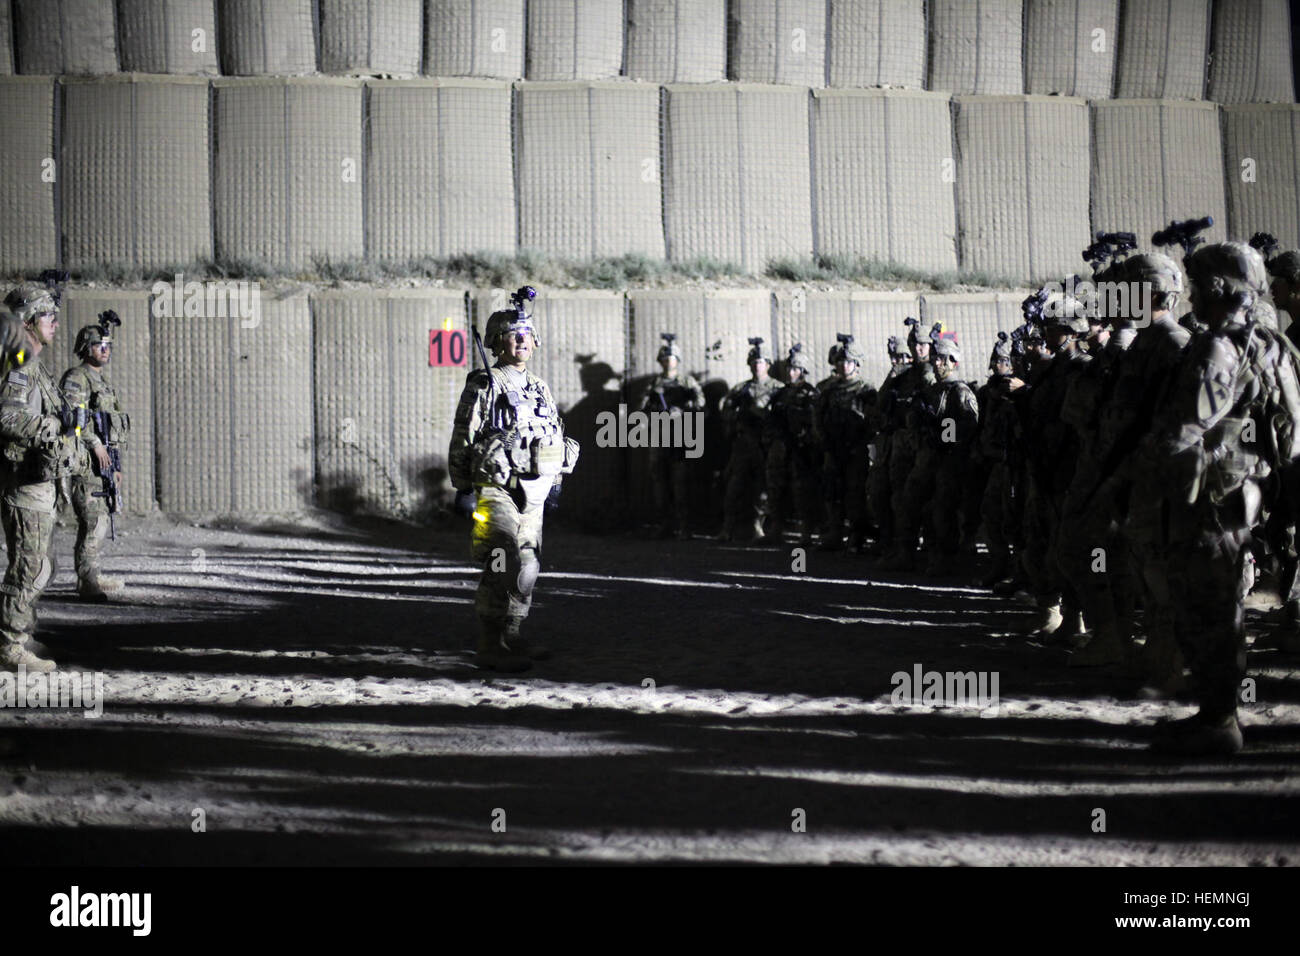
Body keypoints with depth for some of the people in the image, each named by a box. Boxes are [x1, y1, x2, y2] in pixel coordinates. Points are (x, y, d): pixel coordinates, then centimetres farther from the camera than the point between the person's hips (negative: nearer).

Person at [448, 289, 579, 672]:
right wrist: (464, 488, -10)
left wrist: (555, 481, 16)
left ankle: (512, 637, 21)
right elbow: (462, 441, -8)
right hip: (497, 488, -8)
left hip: (533, 492, 8)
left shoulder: (539, 388, 15)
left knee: (527, 565, 10)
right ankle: (492, 648, -7)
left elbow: (555, 437, 23)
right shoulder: (483, 385, -6)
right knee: (502, 566, -11)